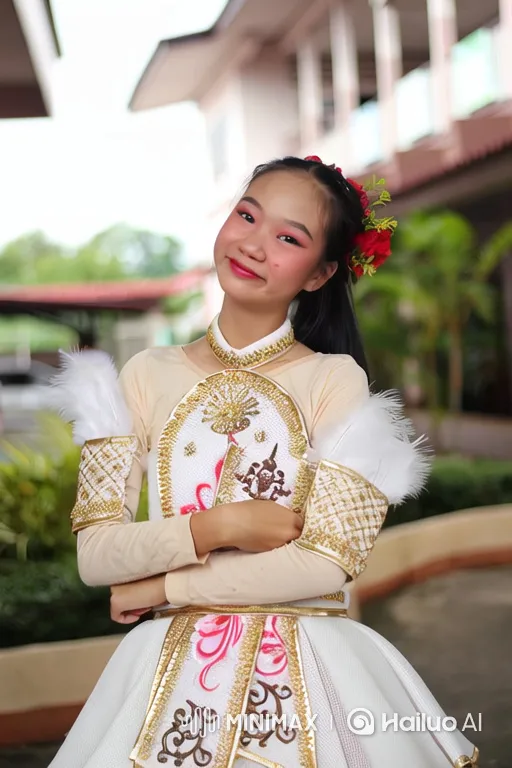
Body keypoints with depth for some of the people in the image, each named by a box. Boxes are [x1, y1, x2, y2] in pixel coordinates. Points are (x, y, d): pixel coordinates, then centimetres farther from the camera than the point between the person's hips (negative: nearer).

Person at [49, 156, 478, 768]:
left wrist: (161, 586, -10)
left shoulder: (335, 379, -8)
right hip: (170, 671, 2)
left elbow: (328, 562, -13)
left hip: (304, 676, -2)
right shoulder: (146, 376, 0)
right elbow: (95, 553, -4)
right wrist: (215, 526, -18)